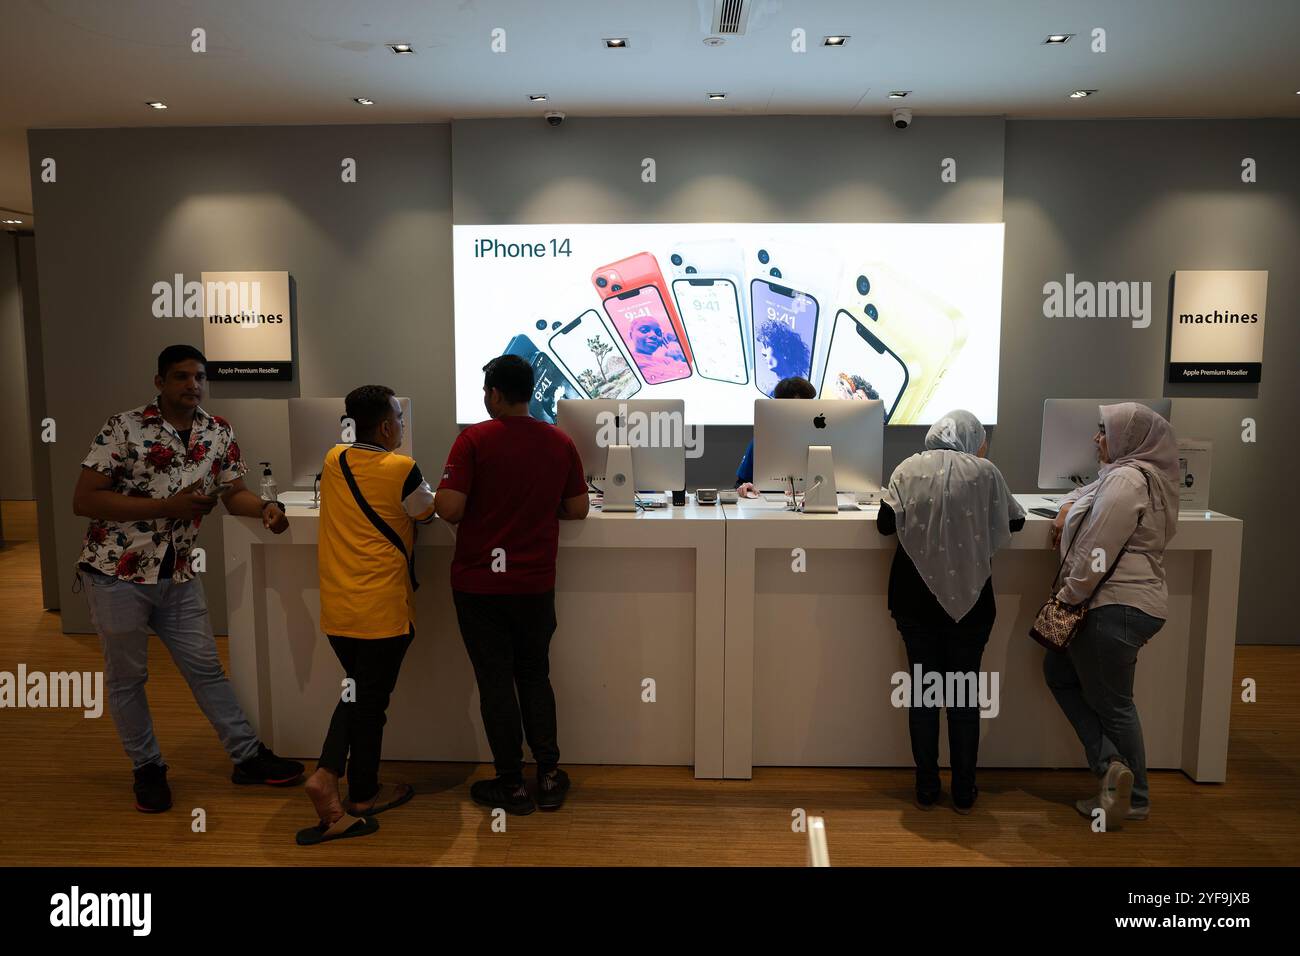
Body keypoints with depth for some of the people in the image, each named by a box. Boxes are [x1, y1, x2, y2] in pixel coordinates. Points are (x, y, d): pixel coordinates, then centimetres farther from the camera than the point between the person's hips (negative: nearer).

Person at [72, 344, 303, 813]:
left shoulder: (220, 433, 1)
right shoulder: (125, 428, -13)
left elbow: (233, 492, 5)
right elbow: (84, 500, -16)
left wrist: (266, 507, -18)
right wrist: (167, 506, -22)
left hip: (178, 575, 4)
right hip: (117, 571, -4)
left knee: (206, 667, 10)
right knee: (127, 676, 10)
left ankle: (248, 756, 18)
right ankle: (147, 768, 27)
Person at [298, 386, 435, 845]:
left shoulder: (332, 460, 4)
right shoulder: (401, 470, -13)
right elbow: (427, 513, 3)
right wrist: (432, 491, 24)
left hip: (336, 606, 6)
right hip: (382, 608, -6)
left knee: (356, 690, 22)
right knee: (372, 699, 8)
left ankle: (326, 774, 14)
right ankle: (362, 795, 21)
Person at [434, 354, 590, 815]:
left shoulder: (474, 440, -12)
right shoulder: (561, 443, 0)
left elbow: (449, 509, -18)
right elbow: (578, 509, 4)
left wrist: (438, 497, 4)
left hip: (480, 583, -3)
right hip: (536, 584, 3)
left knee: (496, 682, 8)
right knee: (535, 677, 18)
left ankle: (511, 785, 18)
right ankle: (549, 776, 21)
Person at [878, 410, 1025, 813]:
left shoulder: (908, 470, -1)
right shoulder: (985, 471, -3)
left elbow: (885, 523, -3)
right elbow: (1014, 521, 9)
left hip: (915, 598, 1)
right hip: (969, 597, -1)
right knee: (965, 692, 10)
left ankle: (926, 788, 18)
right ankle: (964, 792, 19)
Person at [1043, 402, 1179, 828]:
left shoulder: (1126, 480, -15)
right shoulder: (1136, 474, 17)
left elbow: (1099, 553, -21)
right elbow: (1089, 492, 35)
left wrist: (1067, 596, -13)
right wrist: (1067, 509, 16)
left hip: (1117, 607, -11)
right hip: (1115, 603, 11)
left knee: (1112, 703, 1)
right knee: (1059, 671, 16)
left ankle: (1135, 801, 13)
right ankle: (1113, 767, 13)